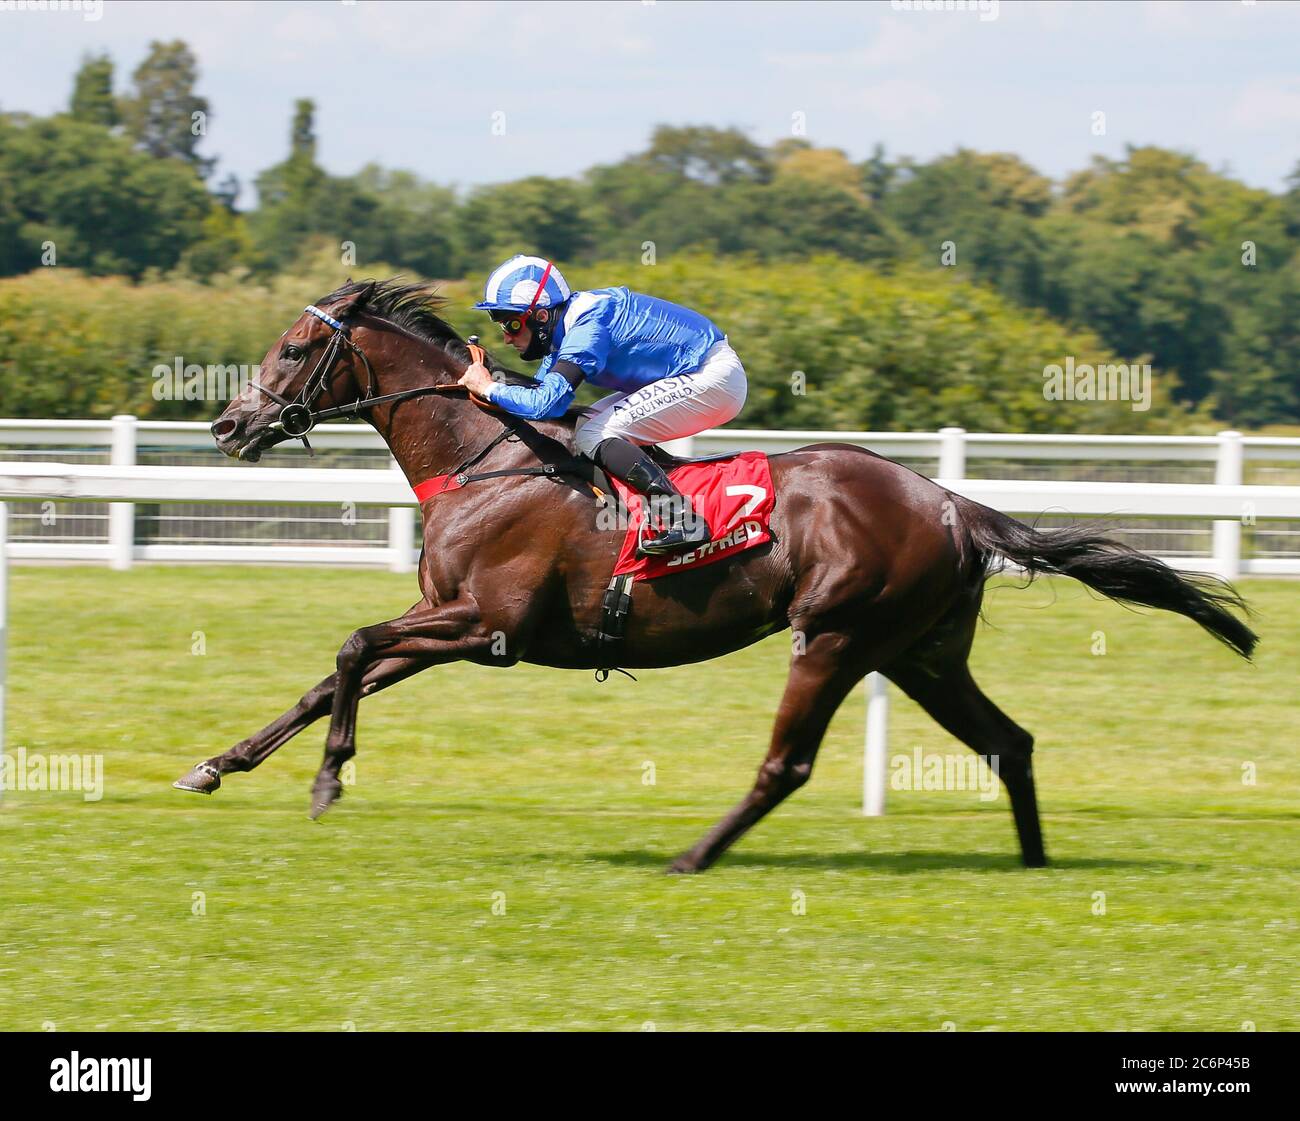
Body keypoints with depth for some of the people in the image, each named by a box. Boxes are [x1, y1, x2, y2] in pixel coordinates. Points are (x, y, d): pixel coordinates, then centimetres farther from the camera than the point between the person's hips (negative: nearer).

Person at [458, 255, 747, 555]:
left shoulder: (586, 329, -22)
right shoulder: (566, 325, 8)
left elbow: (546, 403, -31)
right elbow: (539, 393, 16)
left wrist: (488, 388, -18)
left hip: (712, 379, -11)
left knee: (593, 435, -18)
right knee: (586, 426, 12)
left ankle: (680, 518, -28)